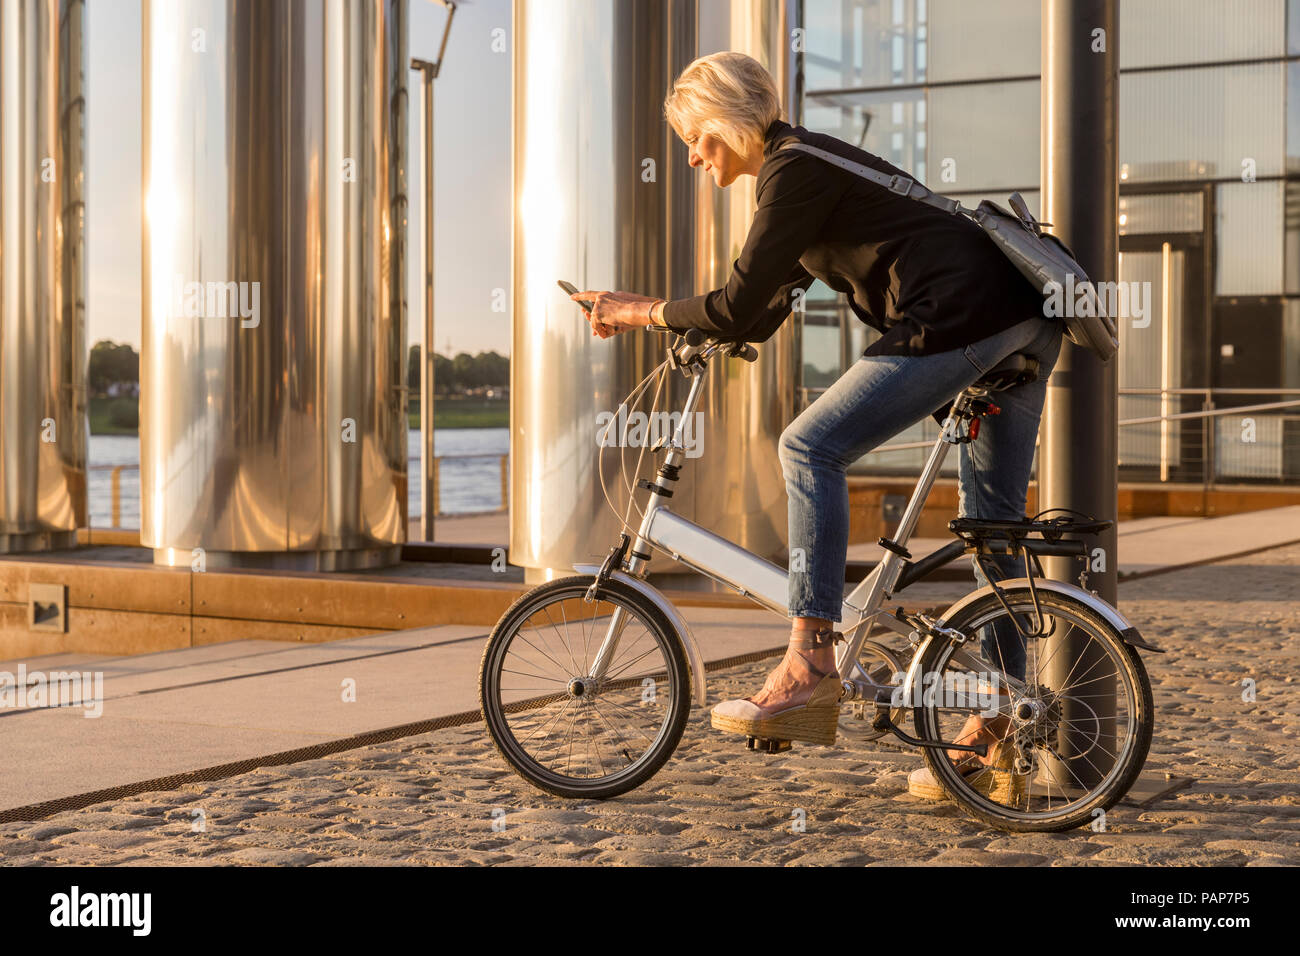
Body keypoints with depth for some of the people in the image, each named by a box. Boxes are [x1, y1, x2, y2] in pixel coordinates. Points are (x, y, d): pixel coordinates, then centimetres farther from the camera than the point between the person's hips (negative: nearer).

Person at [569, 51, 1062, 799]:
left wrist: (638, 311, 2)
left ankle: (811, 668, -15)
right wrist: (651, 314, 23)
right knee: (993, 521, 12)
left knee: (813, 447, -12)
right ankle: (997, 734, 17)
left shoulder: (794, 170, -6)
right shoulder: (817, 162, 25)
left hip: (963, 313, -11)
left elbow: (738, 309, -10)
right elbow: (760, 318, 27)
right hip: (1029, 323, 11)